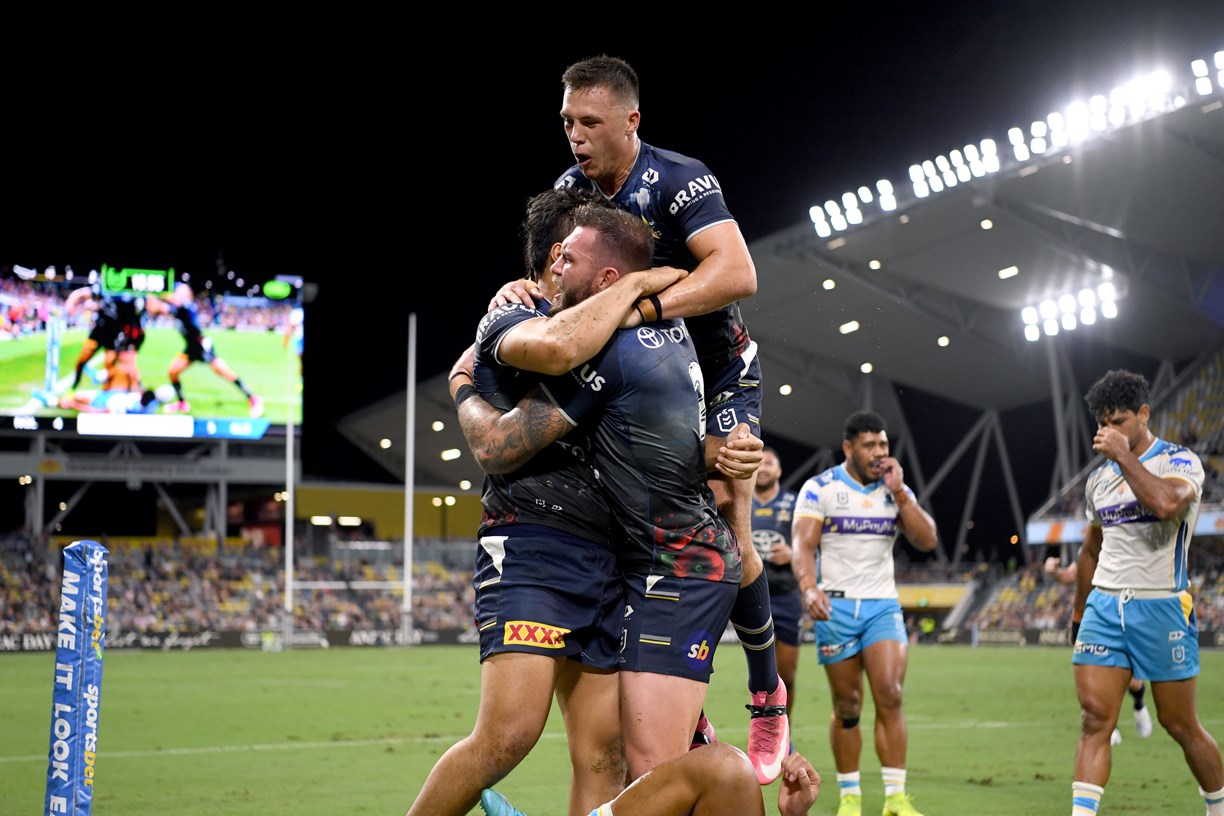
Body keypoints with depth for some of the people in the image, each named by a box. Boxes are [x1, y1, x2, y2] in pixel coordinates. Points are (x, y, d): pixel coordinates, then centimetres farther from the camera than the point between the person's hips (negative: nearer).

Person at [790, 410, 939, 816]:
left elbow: (927, 541, -1)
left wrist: (899, 494, -9)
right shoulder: (819, 488, -2)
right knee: (847, 705, 0)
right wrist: (810, 589, -30)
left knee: (890, 694, -13)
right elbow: (803, 545, -11)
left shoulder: (897, 490, 9)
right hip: (836, 606, -2)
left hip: (883, 605, 2)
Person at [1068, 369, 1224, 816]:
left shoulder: (1180, 461, -5)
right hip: (1103, 606, 5)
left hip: (1160, 607, -5)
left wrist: (1122, 453, -21)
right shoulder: (1099, 478, 14)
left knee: (1180, 724, 4)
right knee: (1094, 718, -8)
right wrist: (1079, 613, 25)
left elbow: (1166, 503, -29)